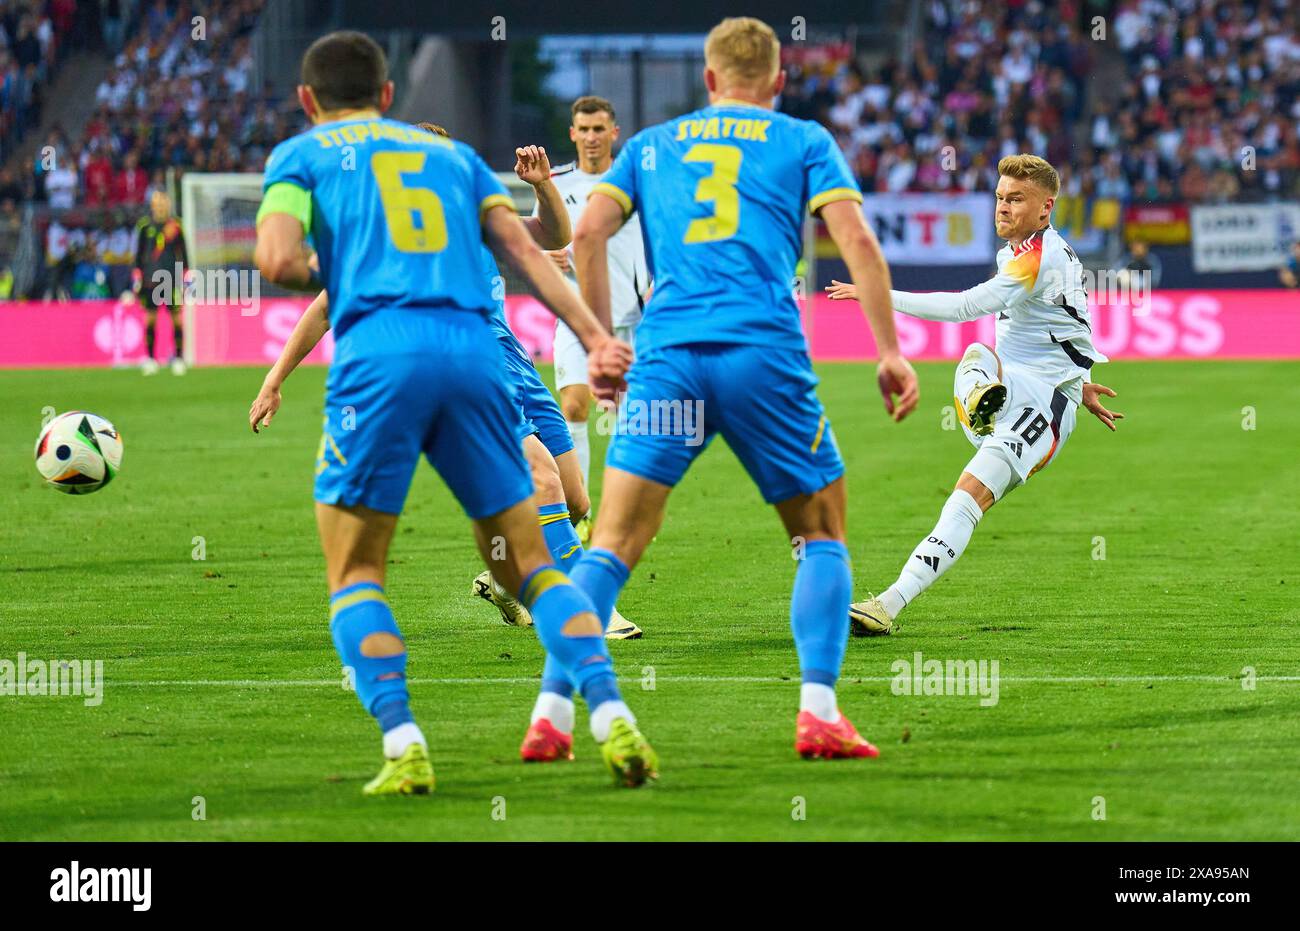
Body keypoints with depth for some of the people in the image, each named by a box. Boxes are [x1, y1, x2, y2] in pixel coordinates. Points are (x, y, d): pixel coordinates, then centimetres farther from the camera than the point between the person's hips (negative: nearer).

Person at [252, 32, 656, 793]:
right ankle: (614, 721, -8)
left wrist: (322, 274, 21)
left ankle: (404, 748, -9)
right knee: (532, 565, 9)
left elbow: (278, 259, -1)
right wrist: (596, 338, 6)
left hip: (378, 351, -3)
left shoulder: (302, 155, 17)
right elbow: (524, 251, 15)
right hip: (476, 351, 3)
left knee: (355, 574, 8)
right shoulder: (451, 152, 28)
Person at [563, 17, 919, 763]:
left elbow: (589, 233, 9)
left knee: (614, 543, 0)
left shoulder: (650, 146, 21)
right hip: (766, 357, -2)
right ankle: (819, 712, -1)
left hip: (667, 357, 2)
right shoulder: (804, 143, 14)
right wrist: (891, 352, 2)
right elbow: (857, 239, 1)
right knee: (823, 536, 12)